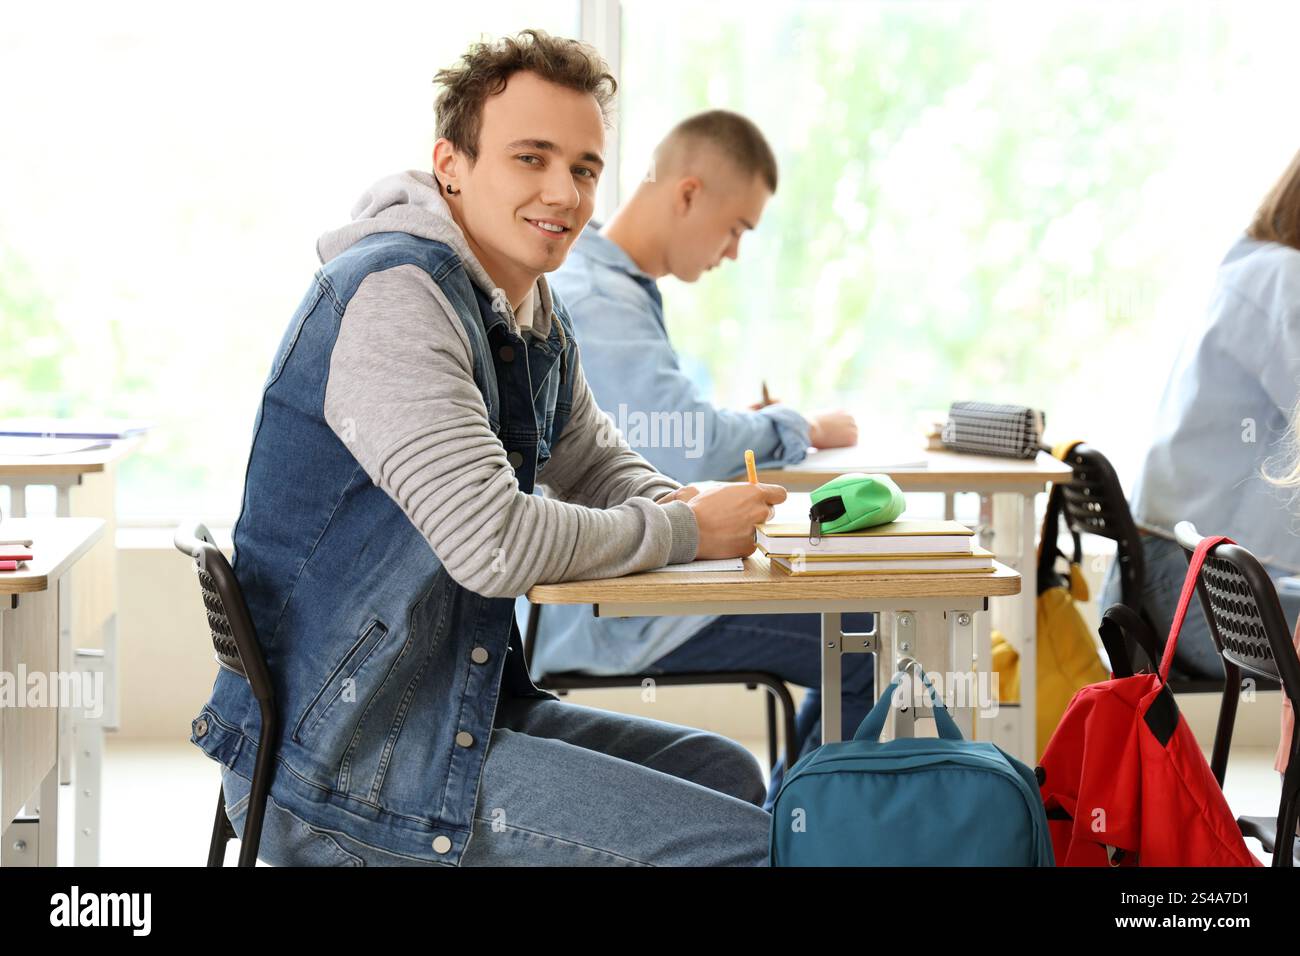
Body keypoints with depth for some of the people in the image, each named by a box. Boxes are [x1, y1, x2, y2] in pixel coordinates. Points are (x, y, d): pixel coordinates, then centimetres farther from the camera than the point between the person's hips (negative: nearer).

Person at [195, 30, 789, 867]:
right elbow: (495, 544, -26)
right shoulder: (394, 295, -19)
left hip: (456, 705, 10)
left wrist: (668, 503, 1)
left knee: (724, 773, 22)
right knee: (749, 845, -14)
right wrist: (688, 531, -12)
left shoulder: (537, 317, 12)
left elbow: (599, 466, 26)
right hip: (339, 762, -10)